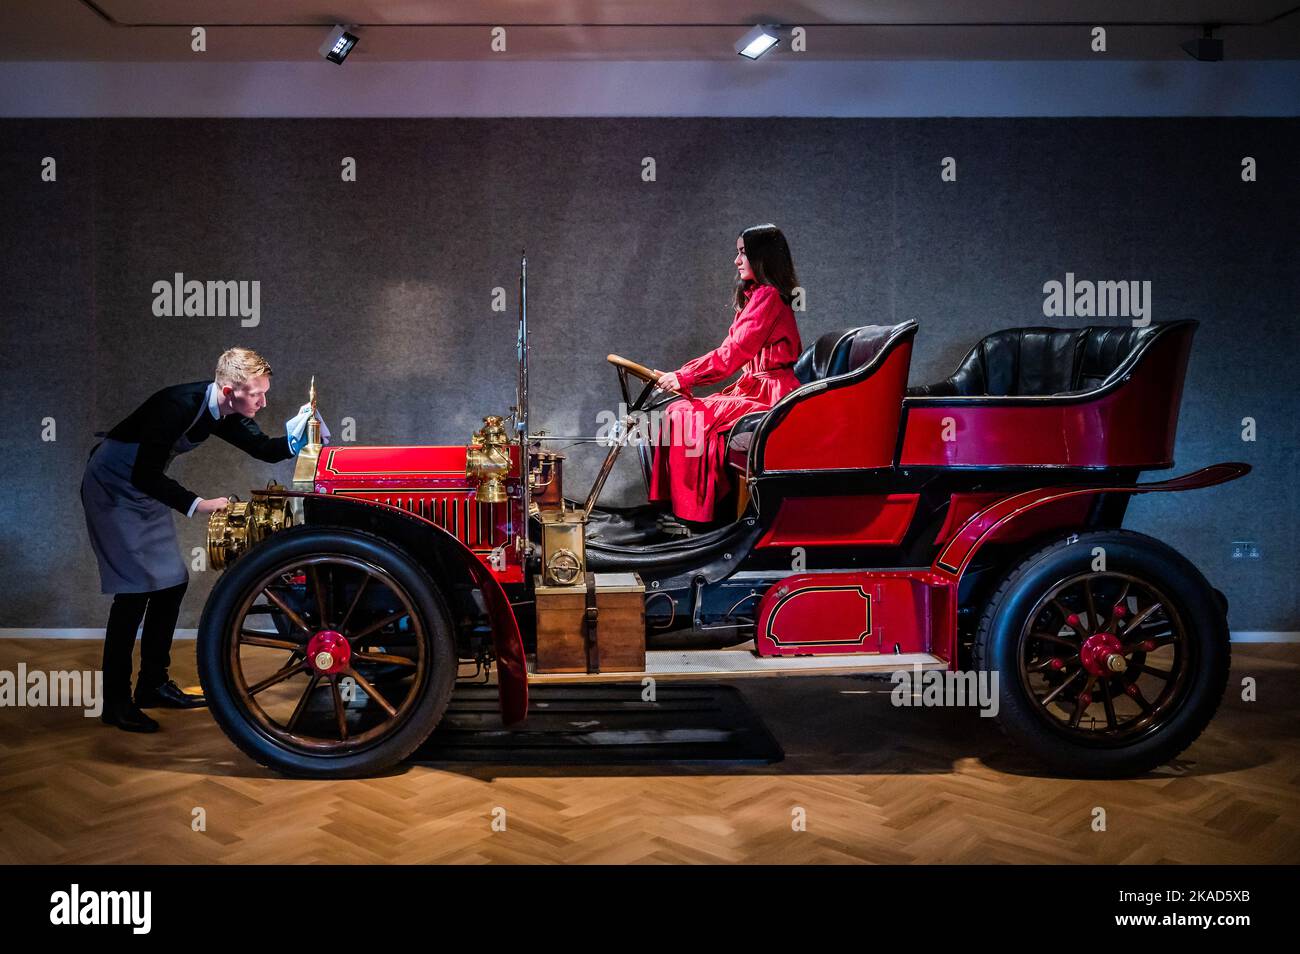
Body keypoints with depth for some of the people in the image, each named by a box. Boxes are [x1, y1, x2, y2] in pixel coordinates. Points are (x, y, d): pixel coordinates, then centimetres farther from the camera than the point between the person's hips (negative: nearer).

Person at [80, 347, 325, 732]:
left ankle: (153, 684, 18)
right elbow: (144, 475, -30)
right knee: (135, 591, -12)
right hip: (112, 488, -9)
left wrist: (293, 437, -20)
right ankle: (116, 703, -3)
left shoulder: (221, 412, -6)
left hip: (145, 490, 9)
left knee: (171, 581, 6)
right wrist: (198, 505, -35)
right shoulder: (180, 405, -30)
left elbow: (263, 449, 0)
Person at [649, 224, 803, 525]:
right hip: (754, 388, 10)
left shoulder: (767, 296, -12)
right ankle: (681, 507, -5)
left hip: (768, 396, -10)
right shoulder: (756, 296, 20)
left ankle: (696, 512, -13)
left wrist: (683, 376, -13)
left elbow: (733, 353, -18)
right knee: (678, 412, -2)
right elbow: (733, 353, 17)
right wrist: (681, 376, 8)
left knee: (688, 416, -20)